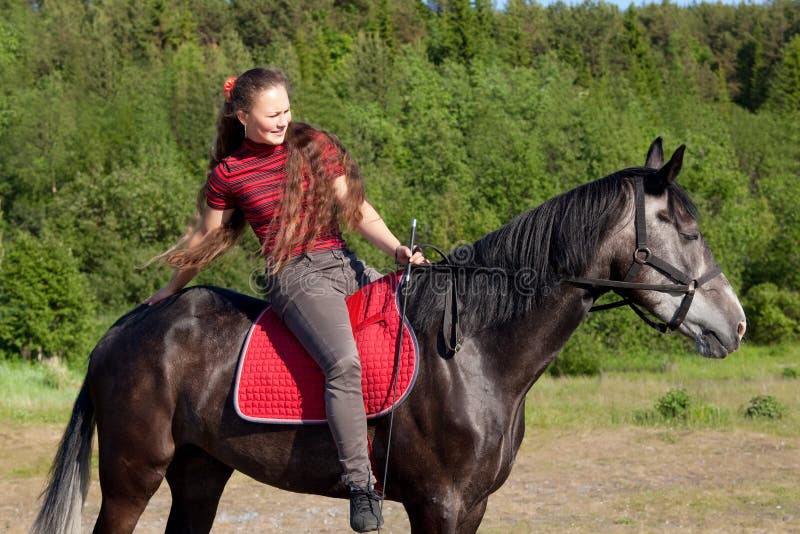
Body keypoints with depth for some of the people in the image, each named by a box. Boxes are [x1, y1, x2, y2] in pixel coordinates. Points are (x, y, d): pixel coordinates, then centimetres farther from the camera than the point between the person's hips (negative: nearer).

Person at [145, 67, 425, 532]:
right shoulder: (228, 174, 3)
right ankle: (362, 489, -31)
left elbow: (357, 209, 7)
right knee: (345, 364, -30)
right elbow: (206, 239, 17)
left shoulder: (316, 145, 10)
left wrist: (397, 249, -7)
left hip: (347, 265, 5)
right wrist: (174, 288, 26)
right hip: (298, 276, -5)